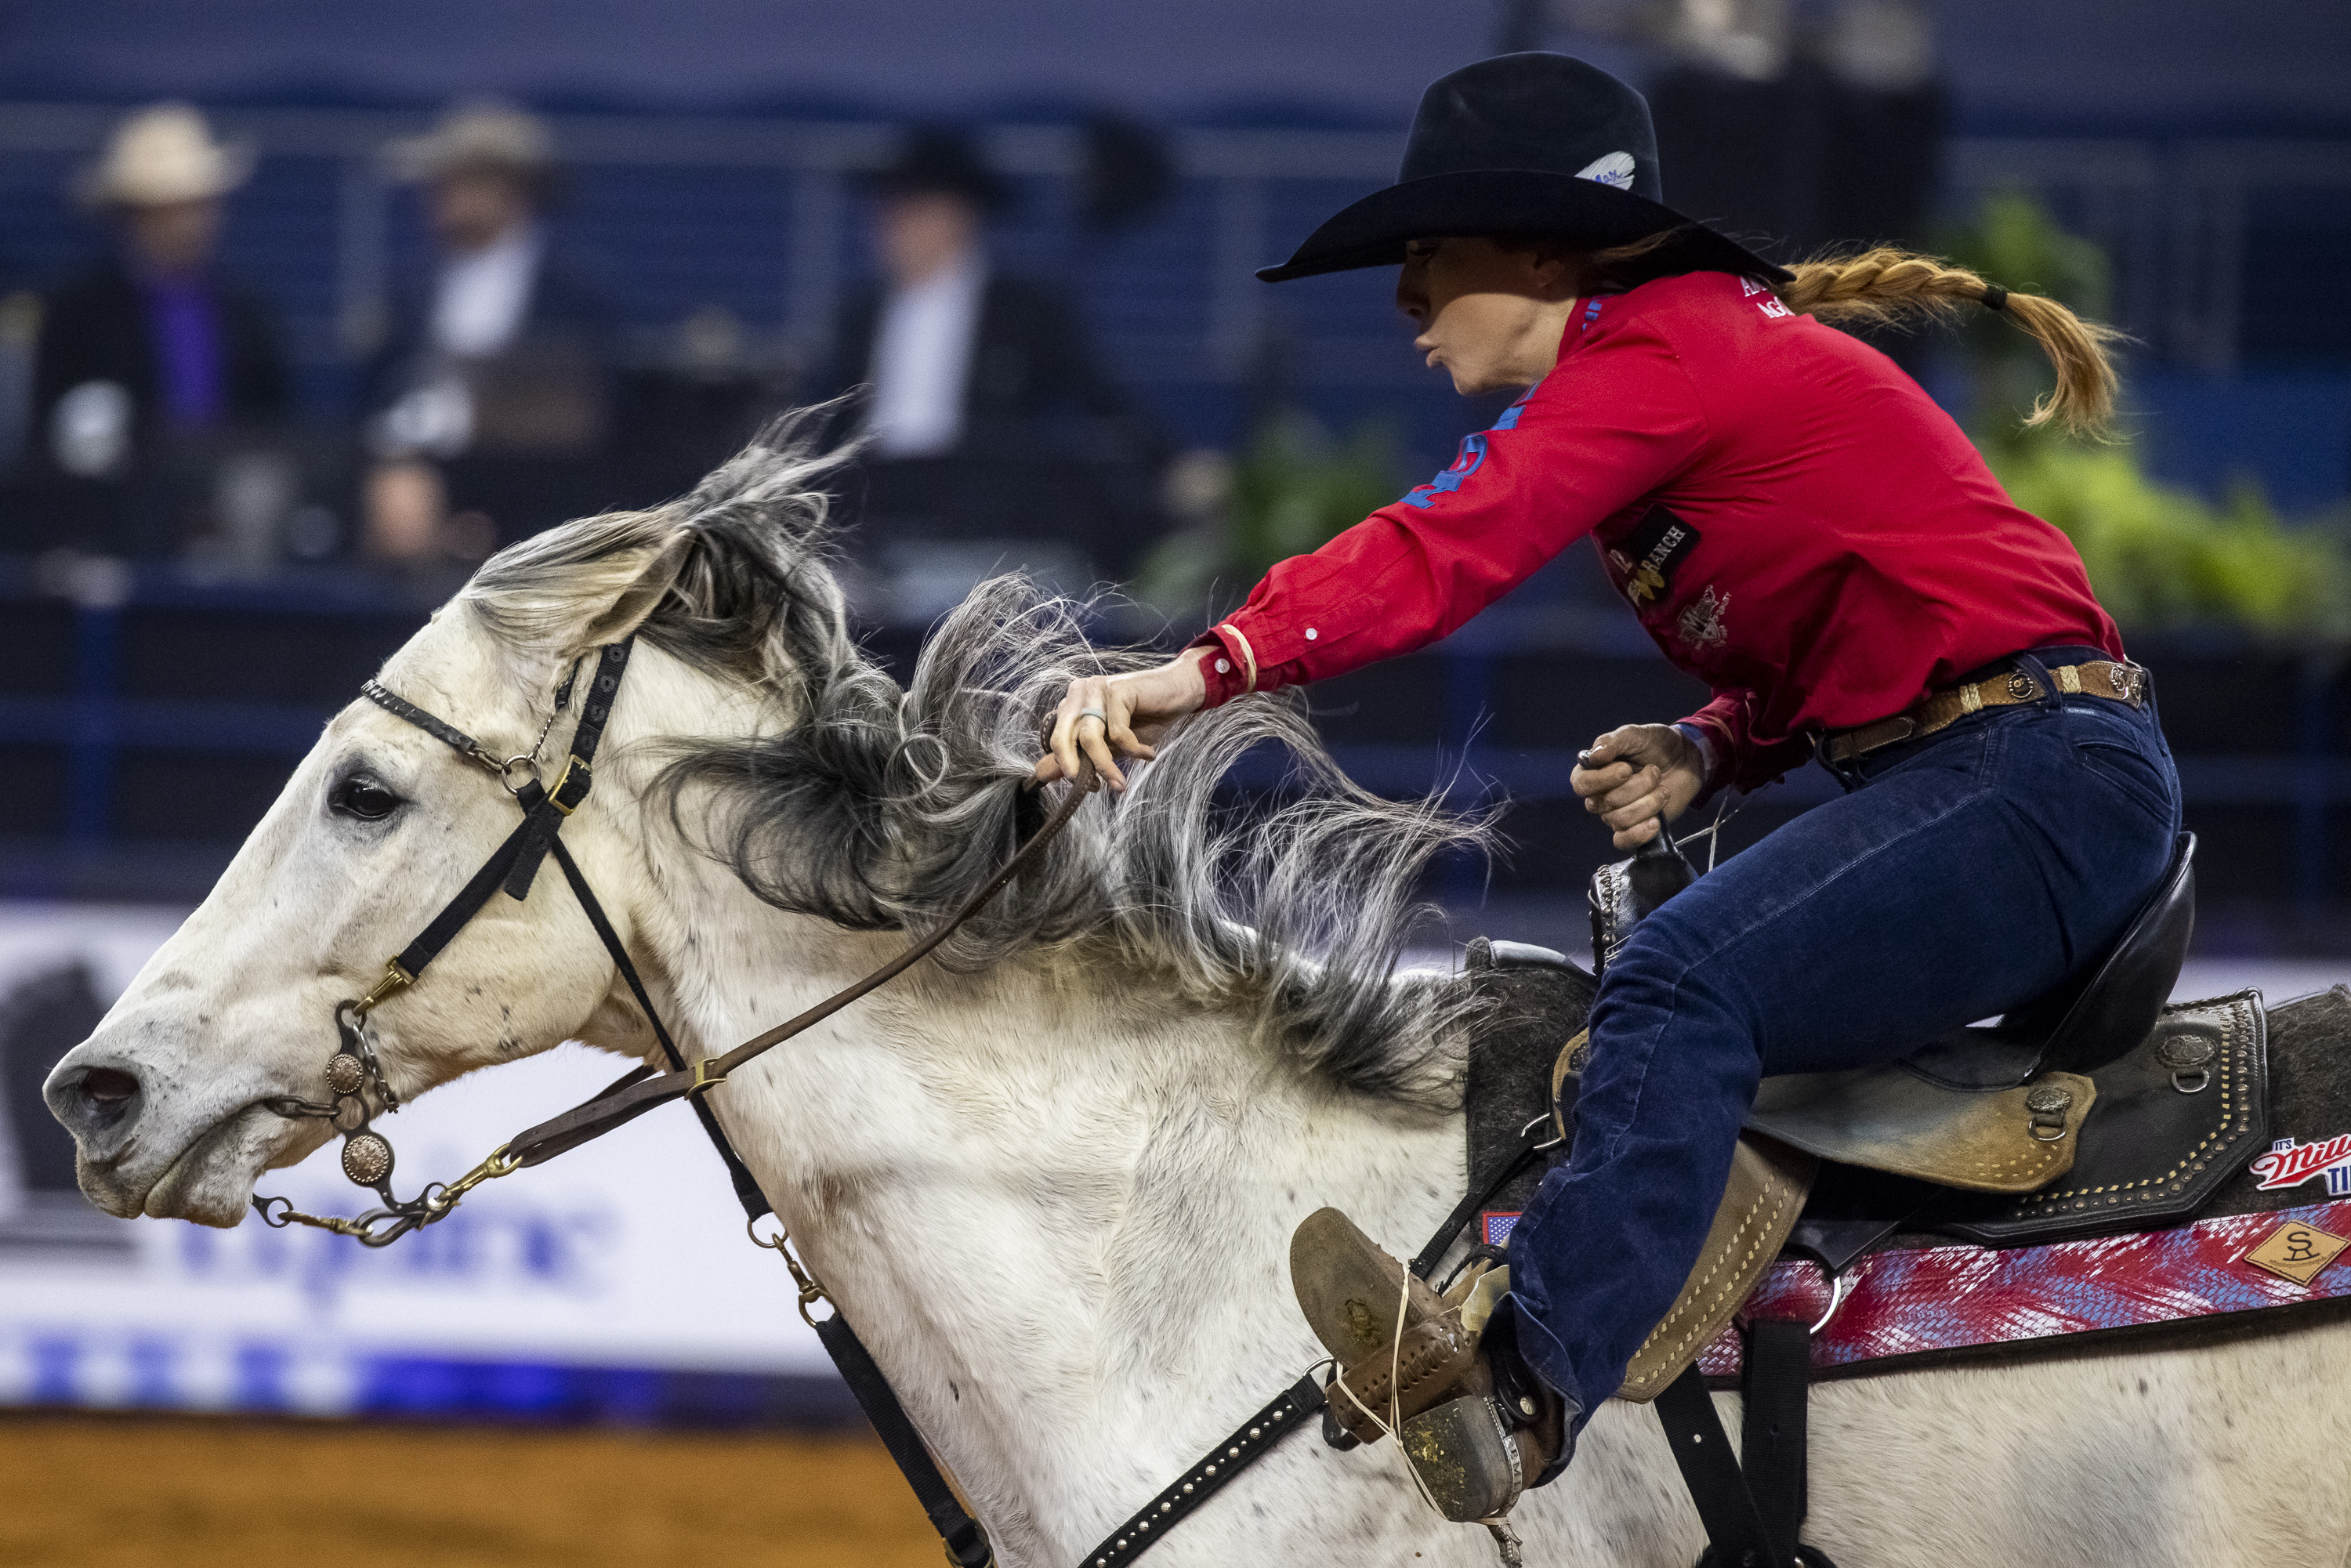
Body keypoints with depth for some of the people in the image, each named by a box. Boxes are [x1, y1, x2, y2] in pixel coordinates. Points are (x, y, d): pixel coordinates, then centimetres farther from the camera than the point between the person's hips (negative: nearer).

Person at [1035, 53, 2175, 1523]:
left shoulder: (1657, 350, -11)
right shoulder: (1702, 342, 20)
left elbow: (1455, 542, -27)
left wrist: (1209, 669, -38)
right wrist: (1707, 752, 2)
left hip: (2049, 775, -12)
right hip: (1947, 778, 12)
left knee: (1682, 986, -31)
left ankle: (1527, 1388, -48)